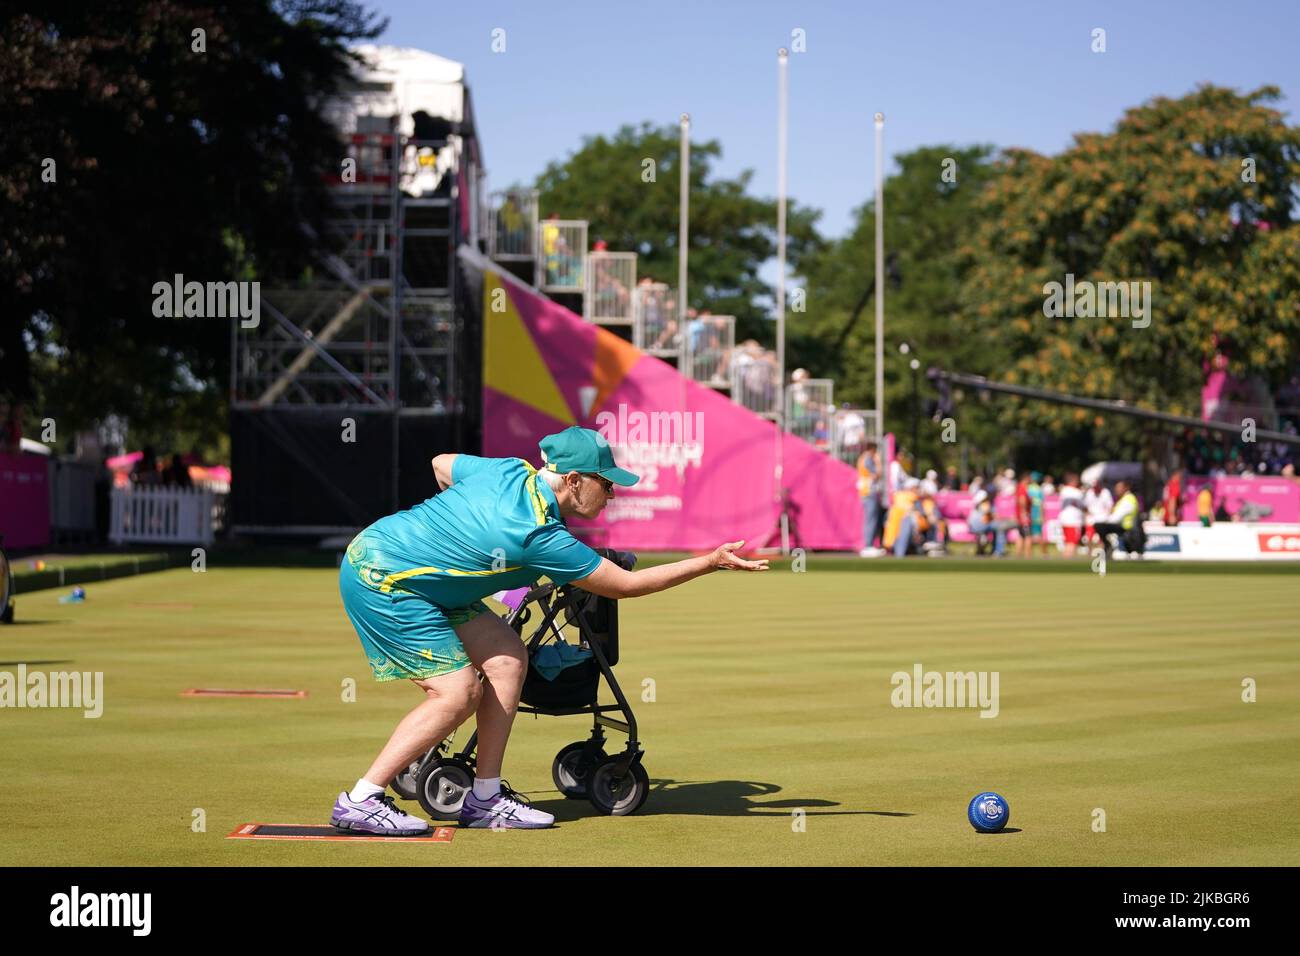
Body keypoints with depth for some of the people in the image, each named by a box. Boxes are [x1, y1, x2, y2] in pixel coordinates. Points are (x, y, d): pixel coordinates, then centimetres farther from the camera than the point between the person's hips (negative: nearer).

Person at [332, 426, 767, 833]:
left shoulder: (510, 469, -1)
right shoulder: (541, 536, -24)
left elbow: (441, 465, 19)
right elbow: (625, 585, -15)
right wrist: (712, 562, -11)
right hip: (380, 579, -10)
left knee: (508, 657, 4)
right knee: (459, 691, -14)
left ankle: (485, 798, 7)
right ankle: (359, 802, -7)